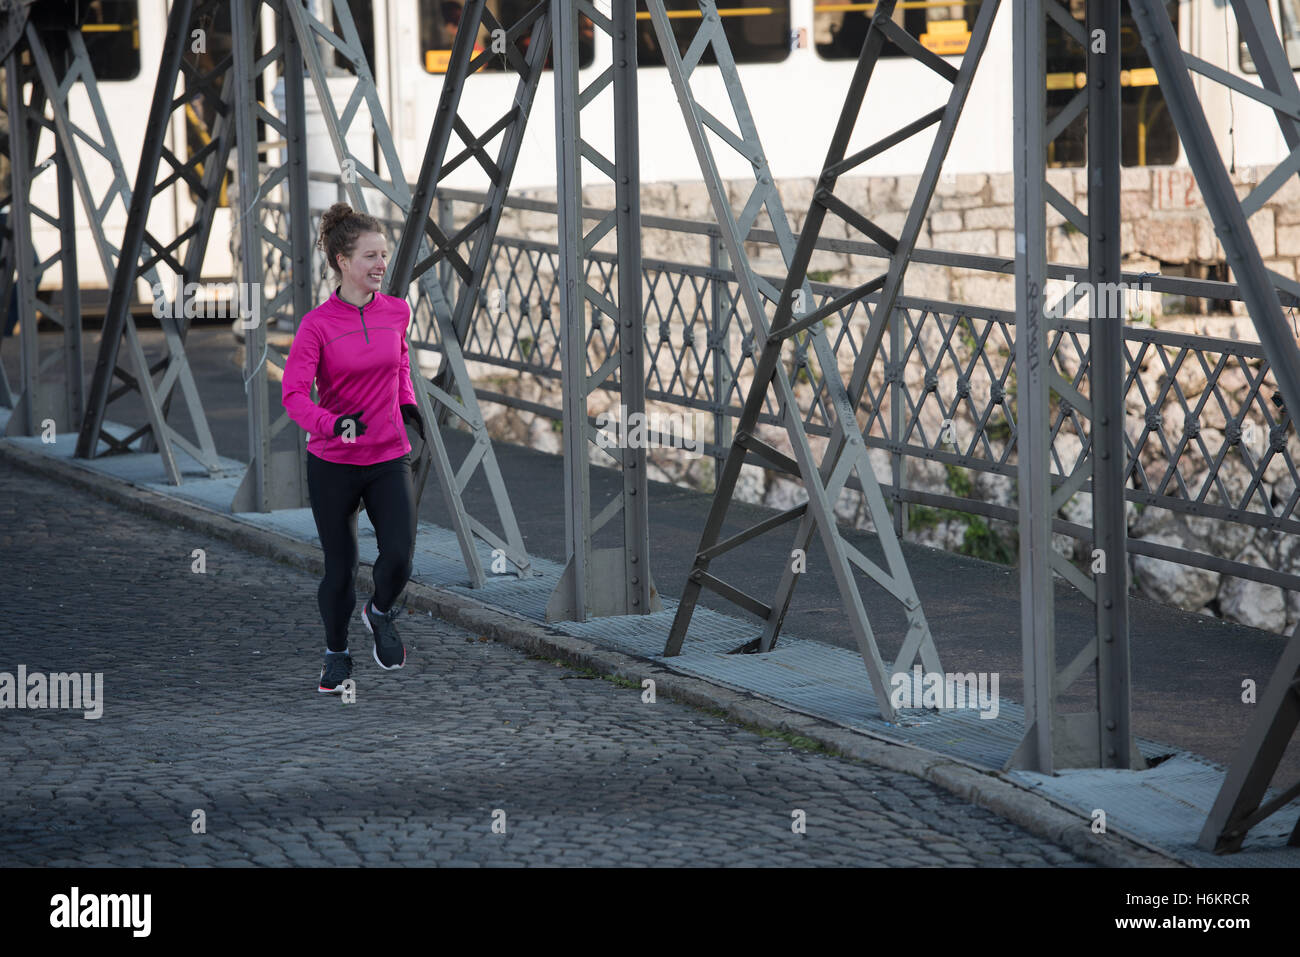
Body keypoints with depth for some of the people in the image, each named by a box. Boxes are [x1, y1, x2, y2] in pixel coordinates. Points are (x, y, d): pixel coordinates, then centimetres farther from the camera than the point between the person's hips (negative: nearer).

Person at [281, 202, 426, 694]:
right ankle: (336, 654, 29)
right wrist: (333, 423, -35)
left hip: (389, 459, 3)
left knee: (399, 556, -14)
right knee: (340, 568, 5)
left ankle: (380, 614, 19)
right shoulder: (317, 324, -12)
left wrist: (408, 404, 4)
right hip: (332, 463, -2)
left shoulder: (397, 312, 1)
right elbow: (294, 394, -17)